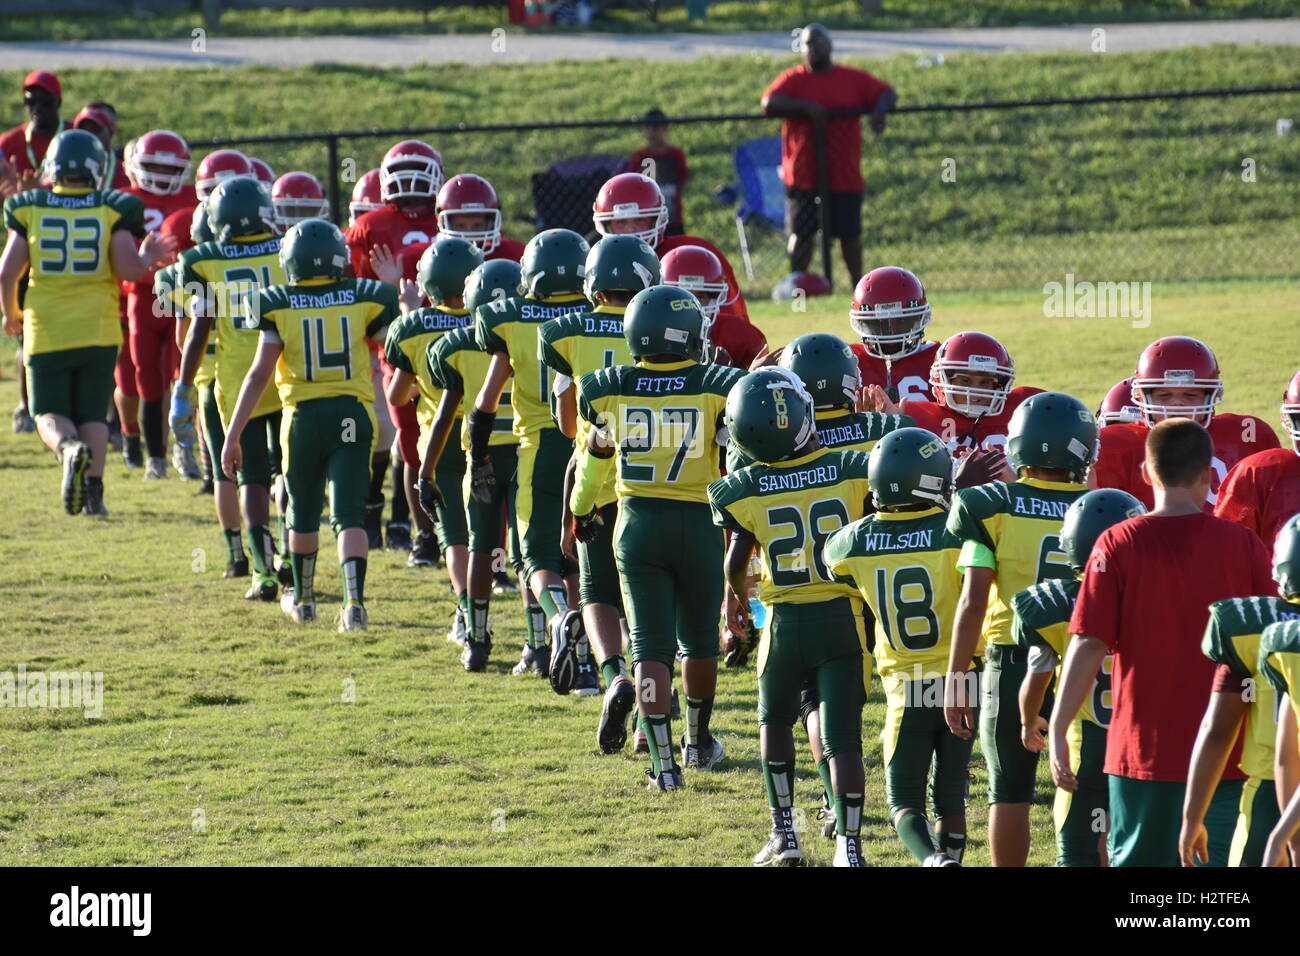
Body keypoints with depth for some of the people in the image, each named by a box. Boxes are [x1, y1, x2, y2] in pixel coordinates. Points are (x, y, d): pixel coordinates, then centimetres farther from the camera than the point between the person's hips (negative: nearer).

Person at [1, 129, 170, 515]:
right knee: (92, 415, 12)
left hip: (47, 332, 0)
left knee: (49, 413, 8)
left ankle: (69, 447, -23)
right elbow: (127, 270, -9)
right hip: (98, 328, 1)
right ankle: (92, 492, 1)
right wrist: (147, 258, 13)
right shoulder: (112, 210, -5)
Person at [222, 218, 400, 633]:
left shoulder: (280, 306, -5)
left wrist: (233, 435, -2)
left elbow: (259, 374, -6)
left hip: (304, 416, 0)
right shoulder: (363, 299, -2)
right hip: (353, 414, 0)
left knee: (304, 512, 19)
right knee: (349, 512, -2)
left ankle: (303, 598, 35)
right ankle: (354, 601, -19)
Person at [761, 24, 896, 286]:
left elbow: (888, 93, 4)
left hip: (845, 174, 1)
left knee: (849, 233, 8)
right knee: (802, 233, 1)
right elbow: (769, 103, -13)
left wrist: (879, 109, -19)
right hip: (803, 174, -1)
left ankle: (858, 284, 19)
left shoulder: (853, 79, 7)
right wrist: (806, 106, -23)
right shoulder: (793, 79, 2)